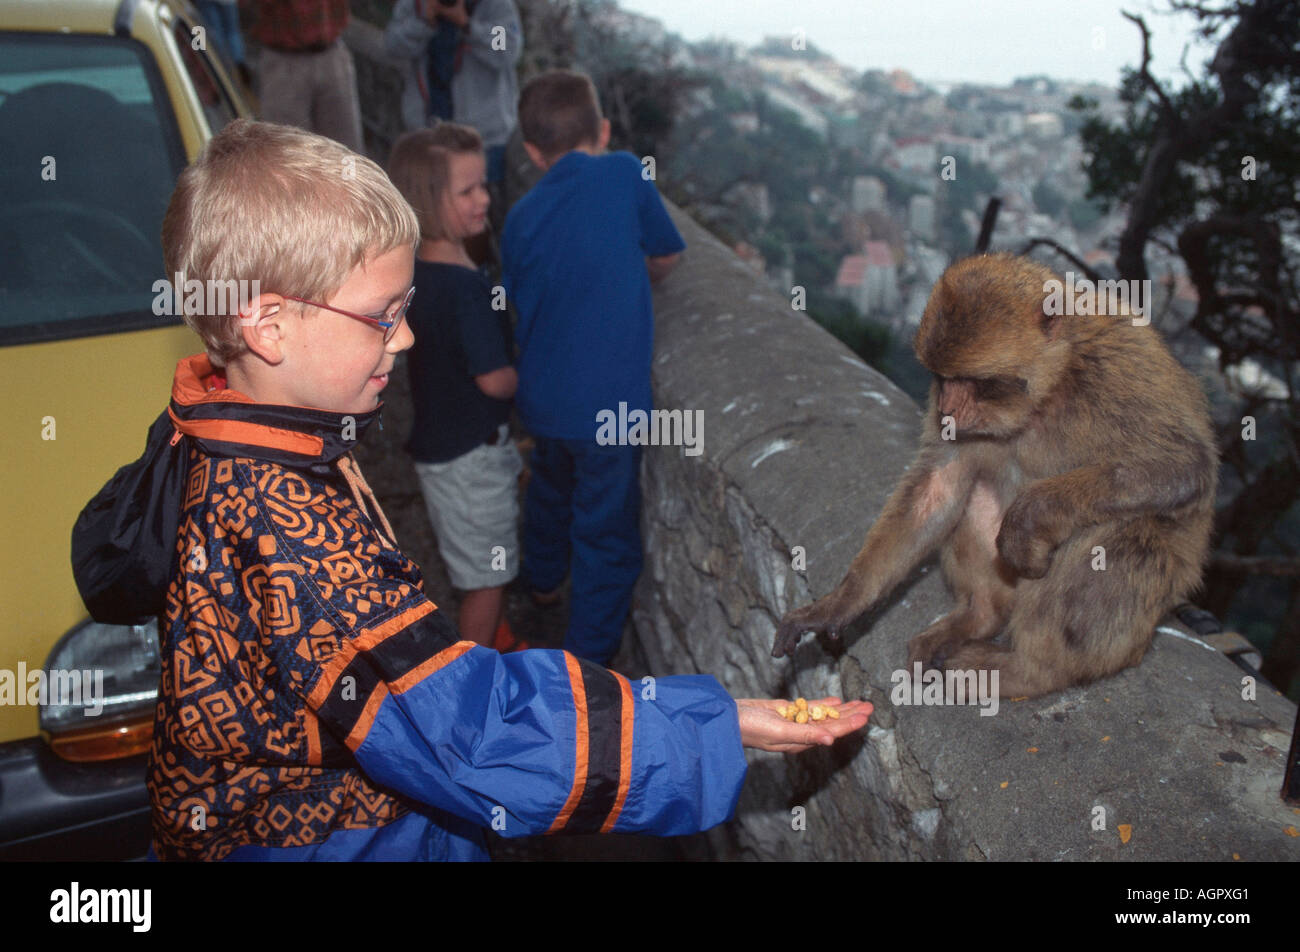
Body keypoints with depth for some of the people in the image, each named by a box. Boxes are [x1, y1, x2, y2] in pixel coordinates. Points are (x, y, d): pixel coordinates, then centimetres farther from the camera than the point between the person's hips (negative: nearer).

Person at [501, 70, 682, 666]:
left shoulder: (521, 217, 0)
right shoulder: (623, 173, -9)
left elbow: (520, 303, 8)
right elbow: (666, 256, 1)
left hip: (541, 398, 5)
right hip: (607, 401, -5)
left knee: (551, 487, 32)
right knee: (607, 533, 9)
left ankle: (542, 579, 57)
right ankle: (587, 663, 19)